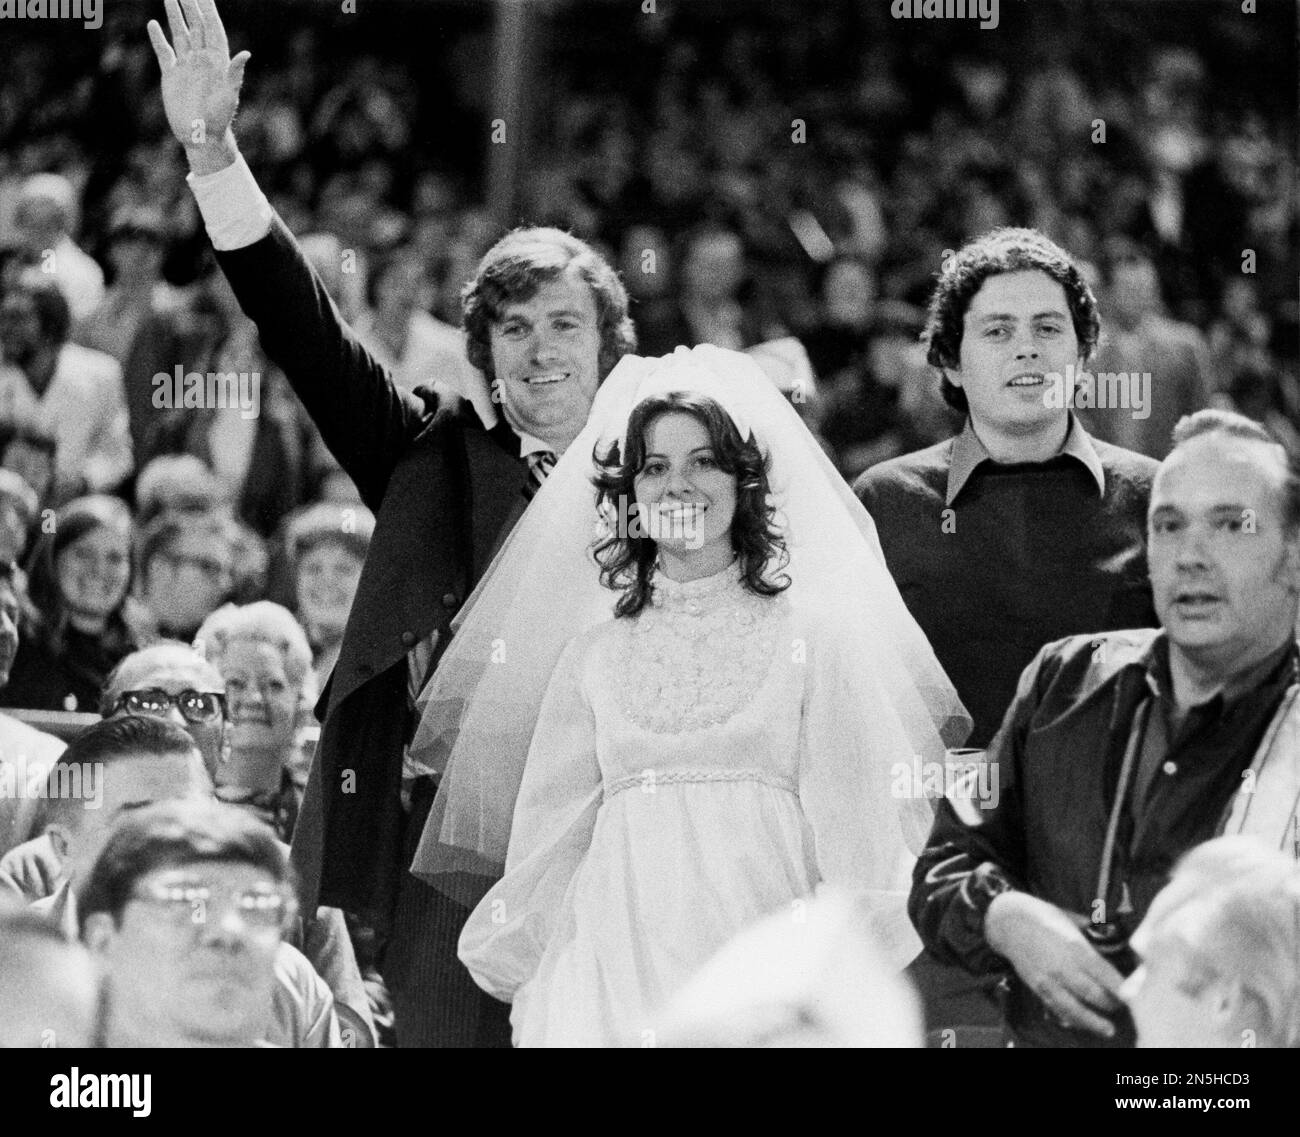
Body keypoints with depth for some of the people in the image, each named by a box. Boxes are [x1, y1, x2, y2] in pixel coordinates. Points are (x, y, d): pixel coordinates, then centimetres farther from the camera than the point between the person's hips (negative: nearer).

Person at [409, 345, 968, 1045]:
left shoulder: (811, 638, 7)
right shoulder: (592, 652, 15)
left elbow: (847, 818, 4)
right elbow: (551, 827, 17)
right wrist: (531, 987, 13)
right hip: (620, 954, 2)